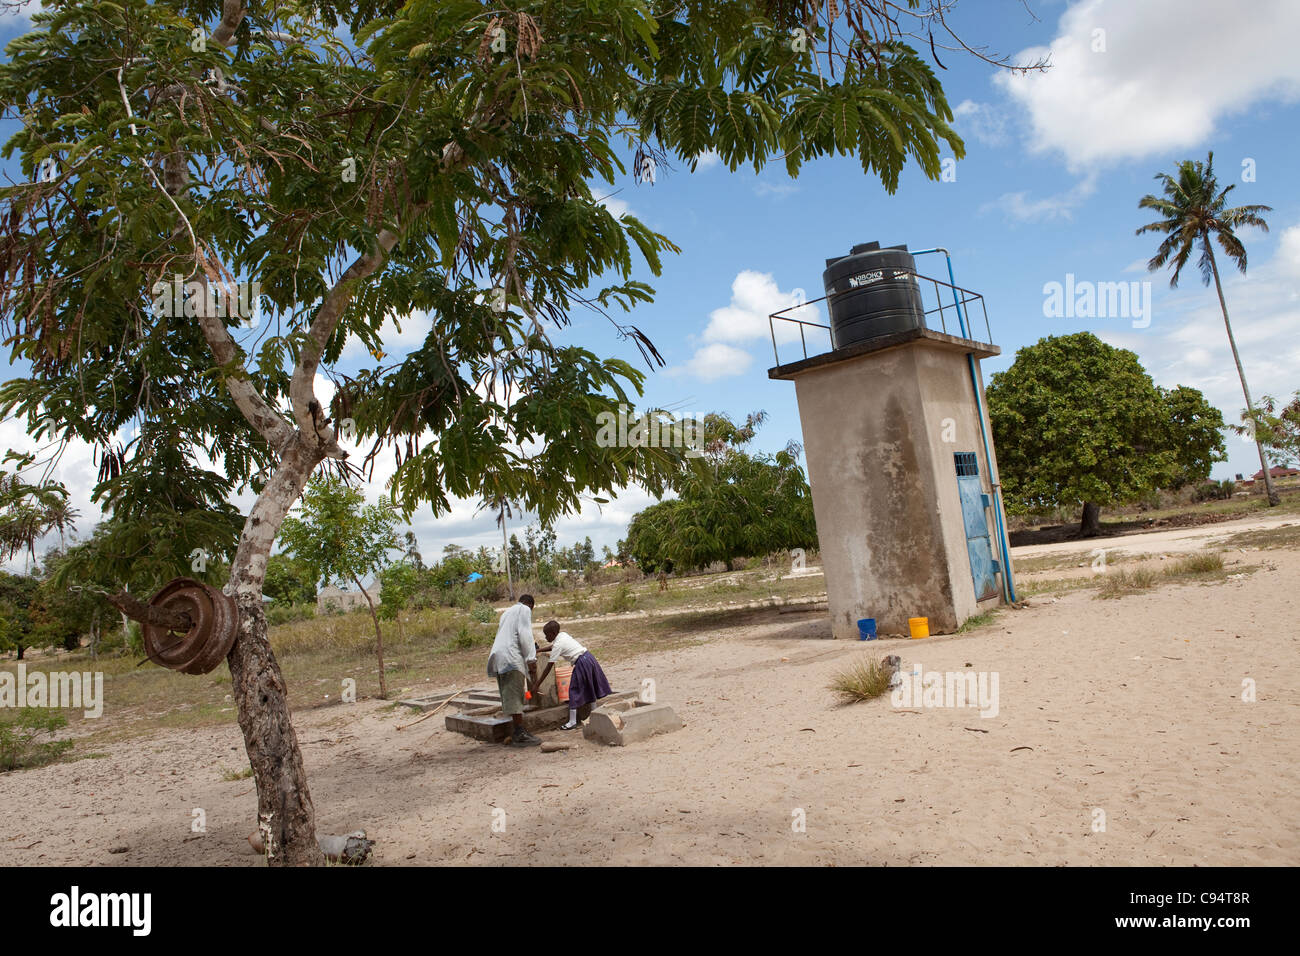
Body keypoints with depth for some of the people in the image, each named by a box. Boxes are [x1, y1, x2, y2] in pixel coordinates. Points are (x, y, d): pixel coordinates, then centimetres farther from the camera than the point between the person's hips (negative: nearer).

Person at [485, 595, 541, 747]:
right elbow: (525, 635, -6)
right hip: (511, 656, -8)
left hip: (498, 656, 9)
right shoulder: (525, 610, 7)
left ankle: (518, 731, 10)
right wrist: (532, 663, -9)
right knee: (515, 696, -13)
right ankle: (519, 734, -16)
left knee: (510, 696, 9)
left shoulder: (507, 612, 31)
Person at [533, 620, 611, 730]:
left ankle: (572, 721, 1)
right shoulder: (563, 635, 12)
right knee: (590, 688, 18)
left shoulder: (558, 645, -12)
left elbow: (549, 667, -12)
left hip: (581, 663, -9)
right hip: (589, 657, 9)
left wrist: (537, 684, -8)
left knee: (574, 690, -1)